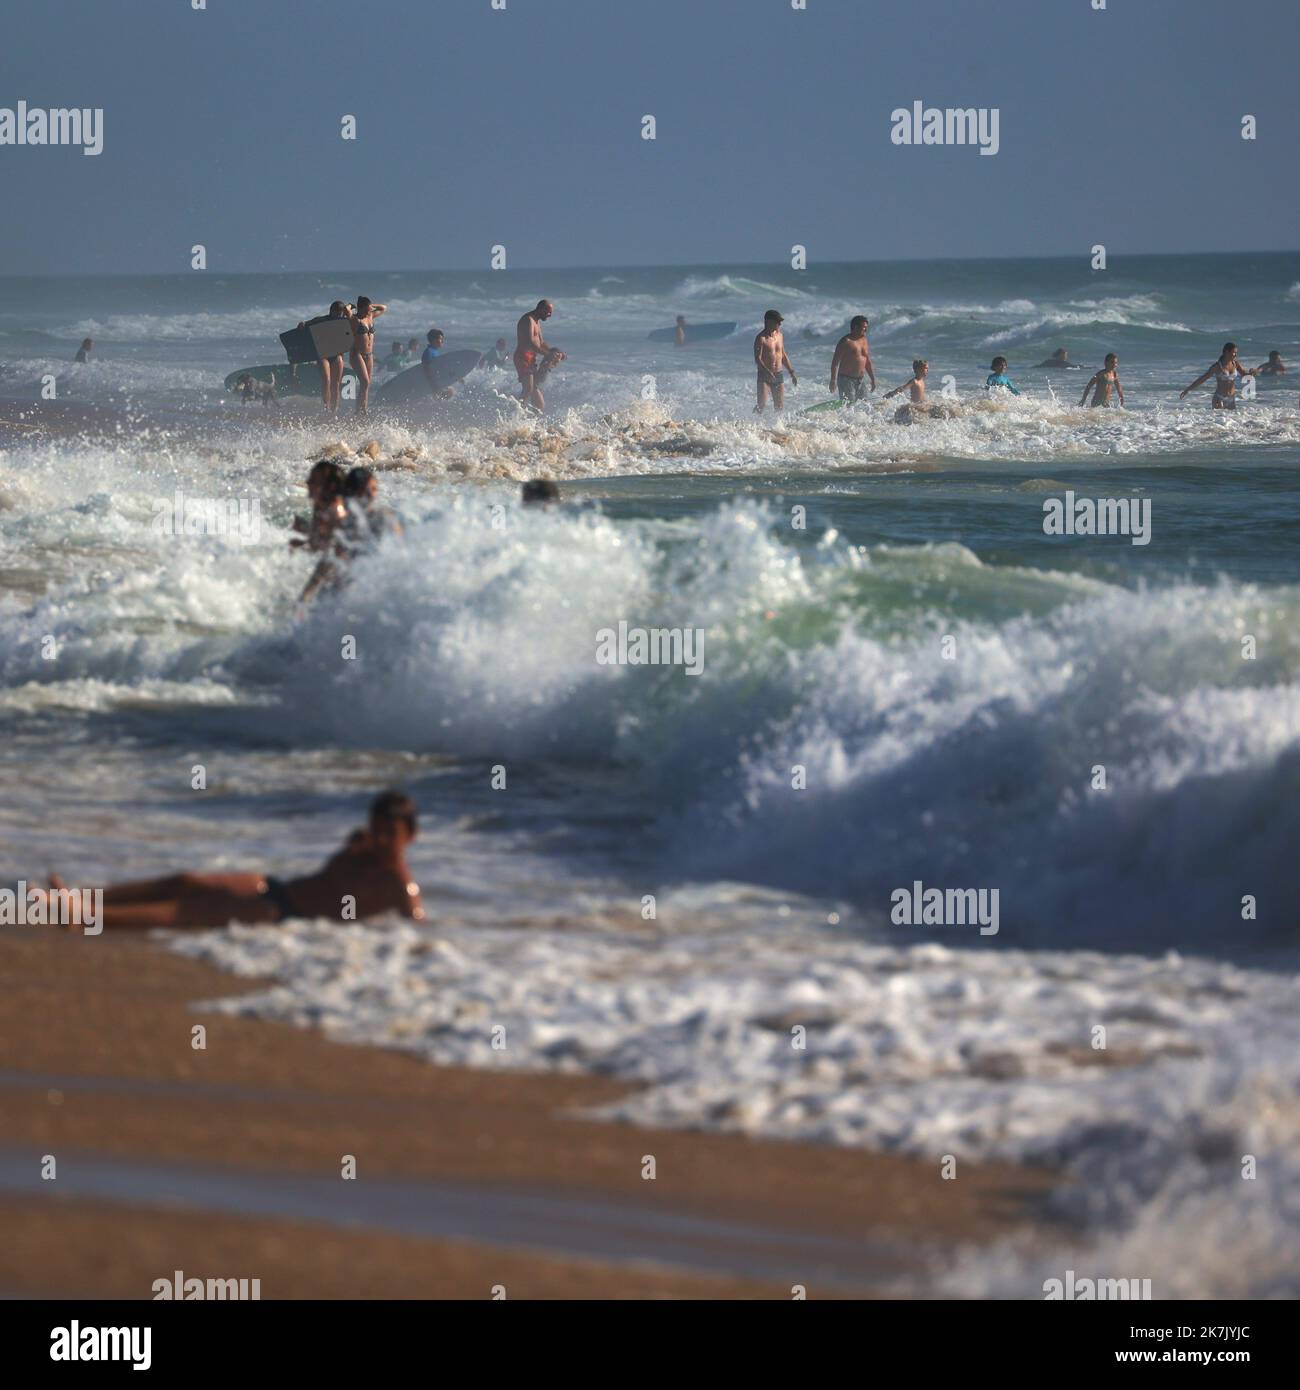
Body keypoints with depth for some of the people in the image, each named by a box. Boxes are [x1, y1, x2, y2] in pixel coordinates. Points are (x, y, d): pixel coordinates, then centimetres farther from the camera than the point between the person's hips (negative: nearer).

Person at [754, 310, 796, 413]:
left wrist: (792, 373, 19)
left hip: (778, 375, 6)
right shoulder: (761, 338, -11)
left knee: (780, 406, 4)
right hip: (764, 374, -6)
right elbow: (758, 359, -18)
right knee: (761, 404, -15)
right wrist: (767, 372, -32)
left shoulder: (780, 335, 10)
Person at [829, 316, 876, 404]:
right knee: (848, 405, -13)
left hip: (859, 380, 8)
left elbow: (868, 362, 22)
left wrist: (873, 379, 20)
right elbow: (835, 361, -13)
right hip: (846, 379, -8)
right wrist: (833, 380, -19)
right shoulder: (846, 341, -10)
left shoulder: (863, 340, 13)